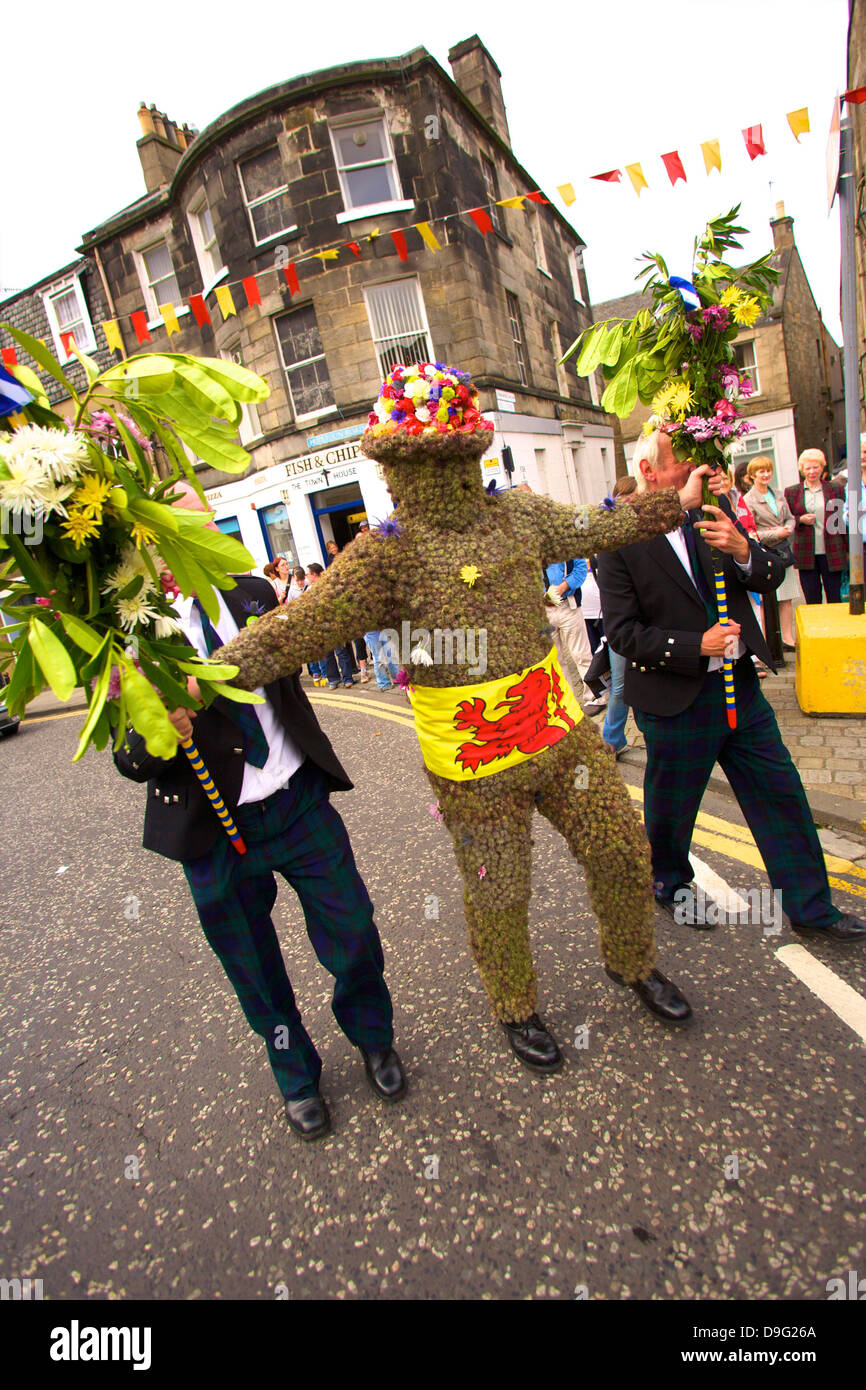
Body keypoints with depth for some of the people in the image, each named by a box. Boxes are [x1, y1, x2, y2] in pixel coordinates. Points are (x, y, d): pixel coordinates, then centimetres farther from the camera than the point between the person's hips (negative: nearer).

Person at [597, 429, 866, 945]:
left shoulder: (714, 509, 4)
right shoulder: (620, 539, -13)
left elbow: (772, 575, 5)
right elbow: (625, 633, -15)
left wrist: (743, 550, -16)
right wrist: (696, 646, -22)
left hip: (741, 687, 6)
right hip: (676, 698, -5)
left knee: (781, 794, 13)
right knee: (672, 805, 14)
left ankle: (811, 906, 31)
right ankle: (671, 883, 43)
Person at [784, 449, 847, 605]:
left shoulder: (835, 489, 8)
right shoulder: (791, 492, 6)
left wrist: (848, 550, 6)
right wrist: (800, 520, -11)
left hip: (832, 553, 0)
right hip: (806, 554, 0)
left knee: (835, 599, 3)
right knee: (812, 601, 5)